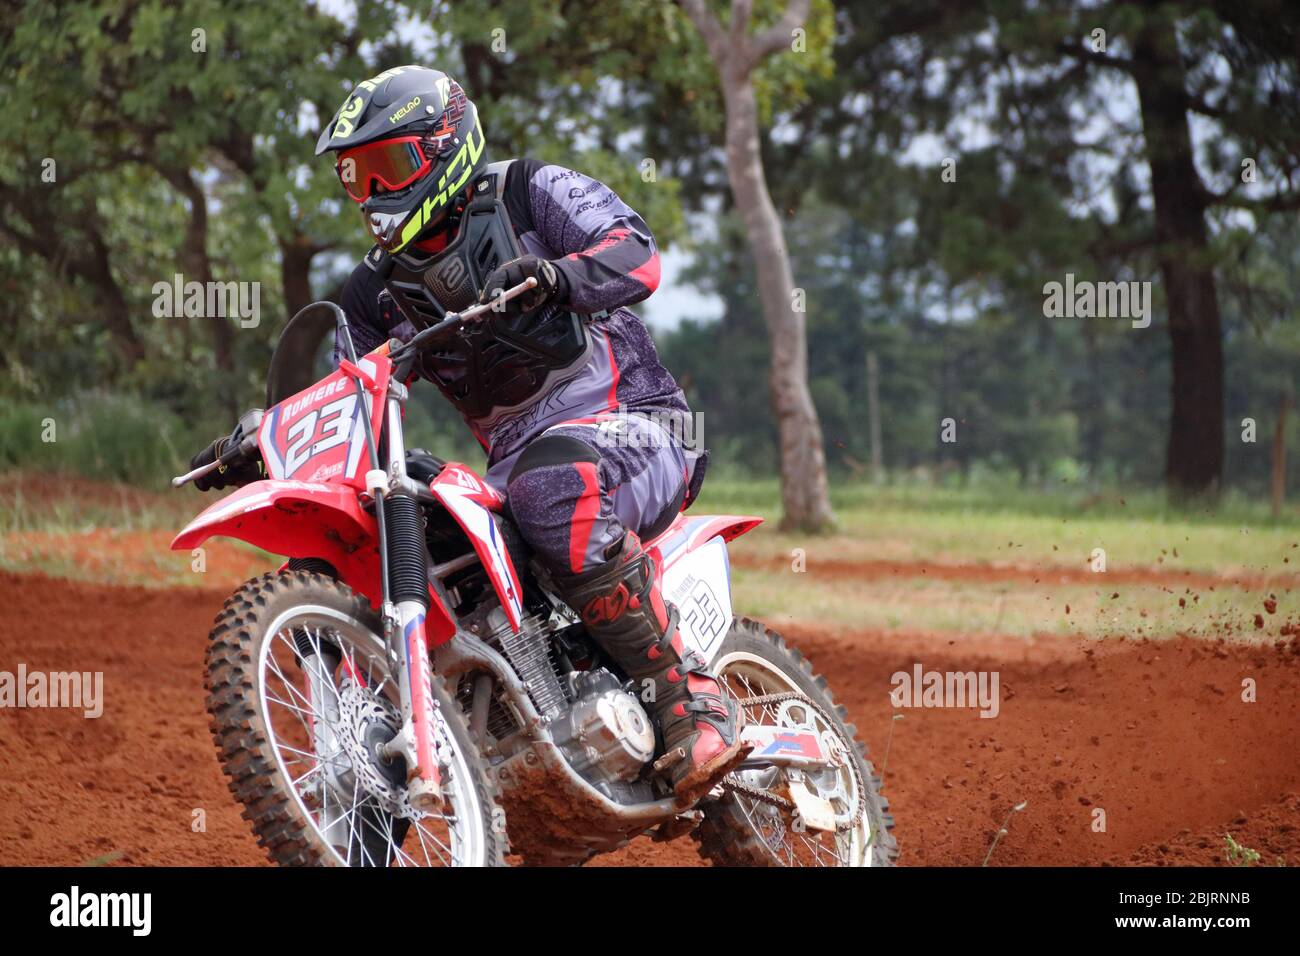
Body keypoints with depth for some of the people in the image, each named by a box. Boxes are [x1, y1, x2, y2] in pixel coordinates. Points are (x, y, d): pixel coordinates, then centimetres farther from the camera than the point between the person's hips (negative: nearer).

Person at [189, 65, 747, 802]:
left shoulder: (530, 193, -1)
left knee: (553, 486, -42)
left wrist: (552, 275, -35)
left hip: (631, 425, -7)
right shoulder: (380, 289, 16)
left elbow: (638, 254, -16)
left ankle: (693, 698, -34)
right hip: (515, 463, 7)